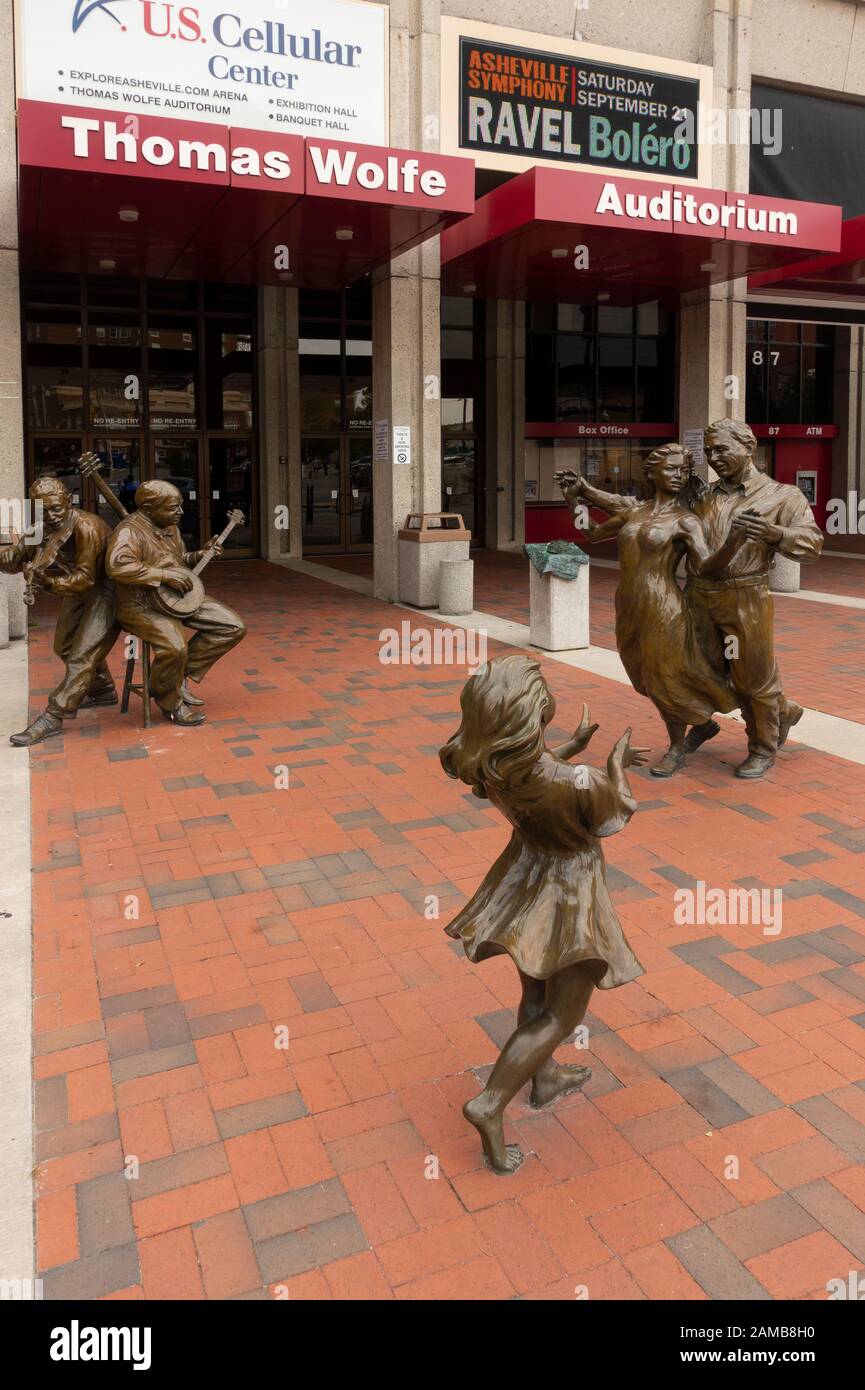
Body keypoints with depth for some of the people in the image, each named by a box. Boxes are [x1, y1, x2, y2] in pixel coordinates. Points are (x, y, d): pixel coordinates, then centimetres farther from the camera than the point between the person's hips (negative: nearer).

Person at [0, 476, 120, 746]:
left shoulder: (87, 527, -29)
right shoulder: (44, 529, -5)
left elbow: (85, 579, -30)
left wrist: (44, 580, -37)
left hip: (106, 591, -9)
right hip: (79, 591, 9)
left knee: (82, 653, -14)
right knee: (66, 645, 20)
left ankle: (53, 716, -14)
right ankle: (103, 689, 38)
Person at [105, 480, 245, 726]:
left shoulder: (170, 527, 12)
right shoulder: (130, 530, -18)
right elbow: (117, 565, -36)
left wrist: (200, 555, 8)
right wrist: (165, 575, -33)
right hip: (142, 605, -9)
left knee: (233, 627, -3)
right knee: (174, 647, -35)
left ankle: (182, 674, 4)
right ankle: (170, 702, -5)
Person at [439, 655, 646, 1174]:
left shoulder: (487, 757, -20)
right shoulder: (577, 785, -37)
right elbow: (617, 814, -13)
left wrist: (577, 744, 11)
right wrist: (616, 765, 4)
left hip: (526, 865, 7)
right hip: (569, 886, -7)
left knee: (540, 988, 26)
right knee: (562, 1015, 8)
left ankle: (546, 1079, 46)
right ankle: (491, 1104, 4)